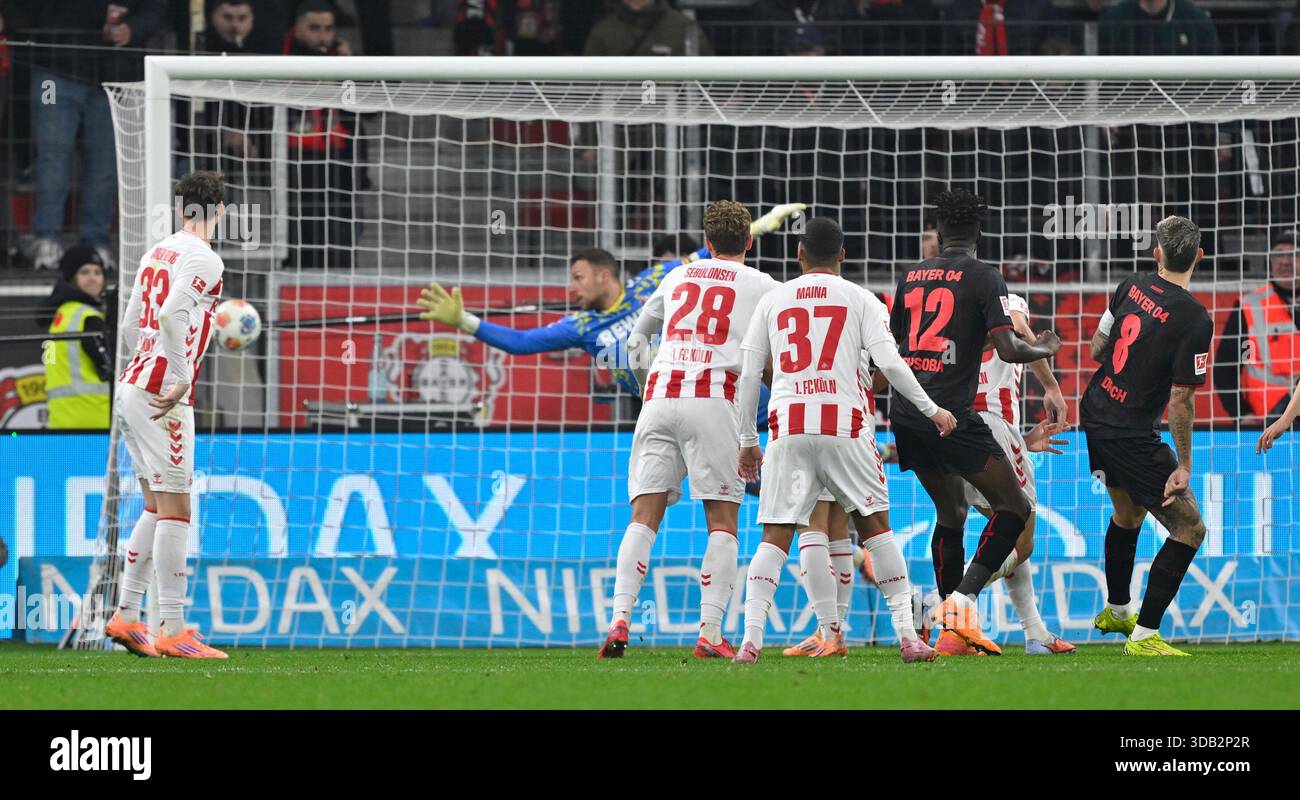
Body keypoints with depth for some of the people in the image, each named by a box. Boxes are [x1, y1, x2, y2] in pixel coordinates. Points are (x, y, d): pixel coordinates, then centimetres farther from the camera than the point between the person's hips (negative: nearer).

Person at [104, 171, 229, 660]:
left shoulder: (157, 253, 14)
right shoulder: (203, 260, -12)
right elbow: (172, 315, -27)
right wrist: (181, 381, -22)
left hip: (132, 386, 9)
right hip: (163, 398, -9)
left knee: (157, 508, 16)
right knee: (174, 512, -7)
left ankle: (126, 616, 16)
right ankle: (173, 631, -10)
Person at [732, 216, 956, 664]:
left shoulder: (773, 301, 13)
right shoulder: (859, 299, 8)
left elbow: (749, 375, 11)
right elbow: (888, 362, -3)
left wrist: (747, 440, 18)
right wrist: (932, 411, 6)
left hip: (787, 427, 1)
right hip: (845, 426, -1)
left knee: (775, 537, 2)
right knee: (875, 526, 9)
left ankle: (751, 639, -12)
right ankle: (906, 634, 3)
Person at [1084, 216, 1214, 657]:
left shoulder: (1132, 286, -3)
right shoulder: (1195, 320, -22)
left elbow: (1097, 347, 8)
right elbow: (1180, 400, -20)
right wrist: (1183, 466, -11)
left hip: (1095, 413, 8)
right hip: (1133, 435, -8)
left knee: (1128, 513, 30)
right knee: (1189, 528, -1)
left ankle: (1116, 611, 48)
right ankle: (1143, 635, -4)